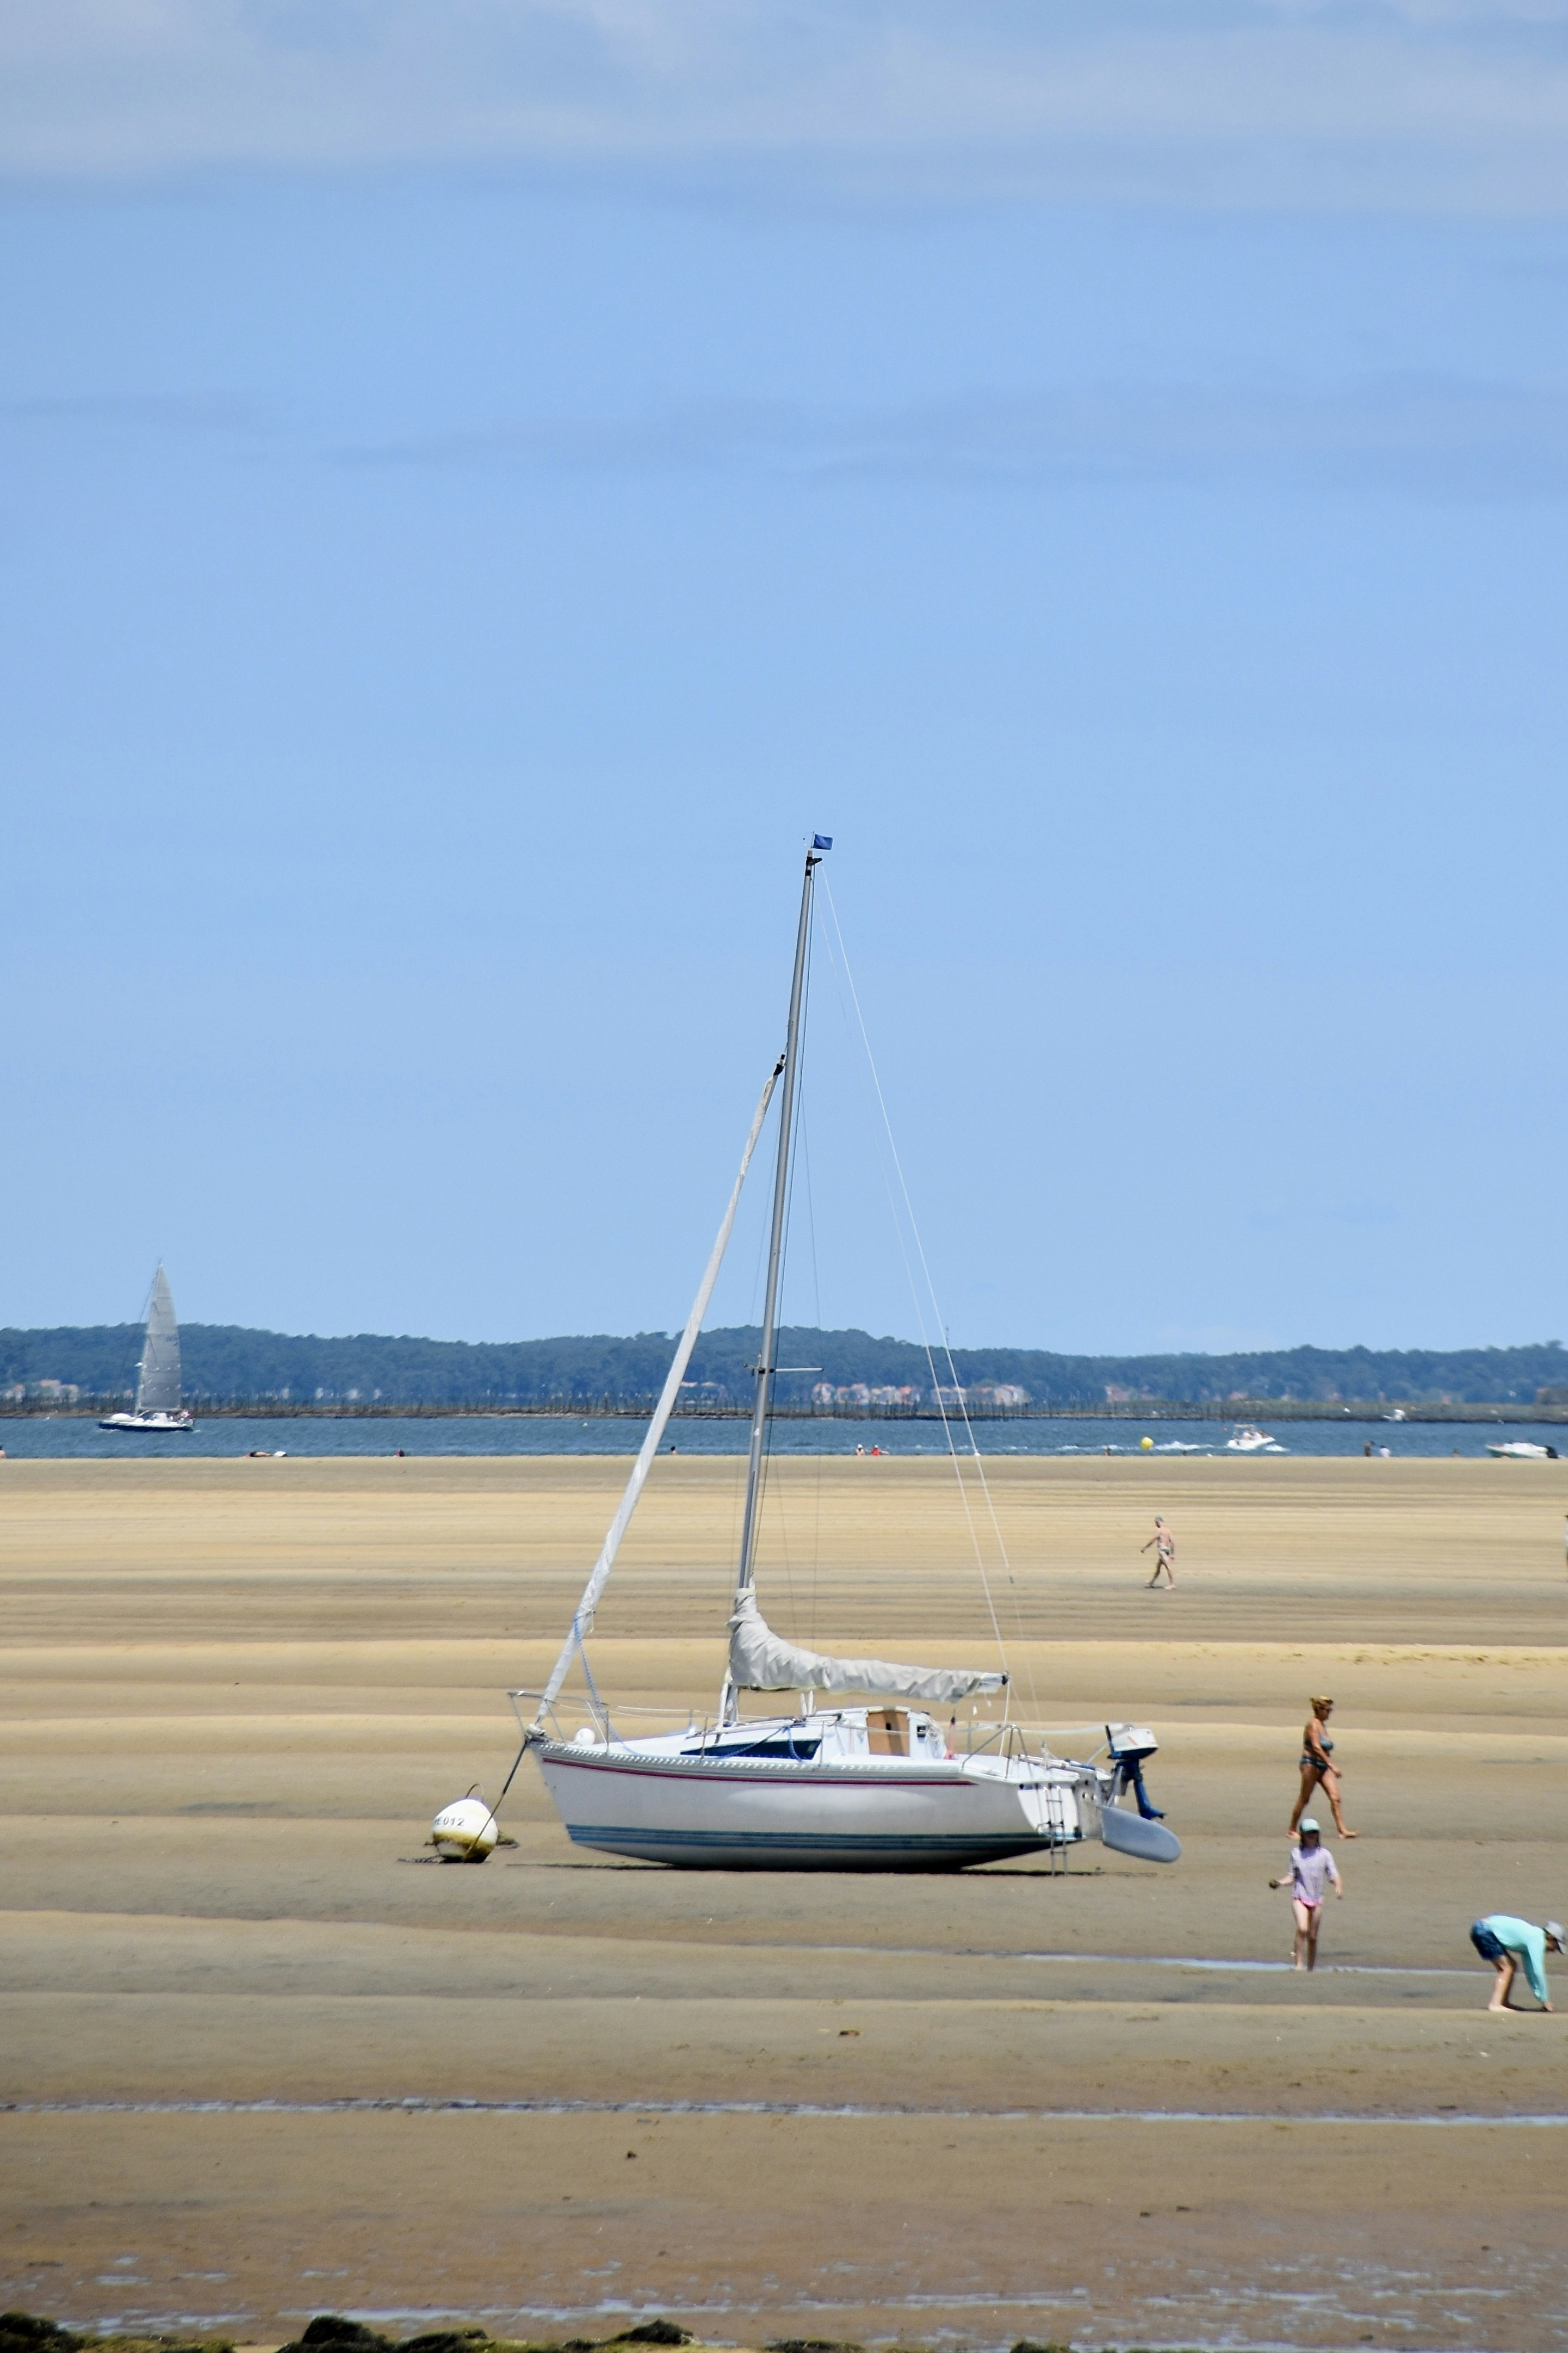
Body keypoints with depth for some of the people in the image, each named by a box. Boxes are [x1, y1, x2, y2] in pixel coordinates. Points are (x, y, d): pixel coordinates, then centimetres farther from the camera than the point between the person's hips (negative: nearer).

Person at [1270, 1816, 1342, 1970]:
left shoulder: (1324, 1854, 4)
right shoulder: (1296, 1853, 6)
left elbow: (1334, 1874, -4)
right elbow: (1293, 1878, 11)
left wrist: (1339, 1887, -24)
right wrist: (1279, 1883, -7)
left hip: (1317, 1900, 1)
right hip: (1299, 1898, -1)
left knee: (1313, 1937, 6)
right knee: (1302, 1929, -23)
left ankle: (1311, 1968, 20)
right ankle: (1299, 1965, -22)